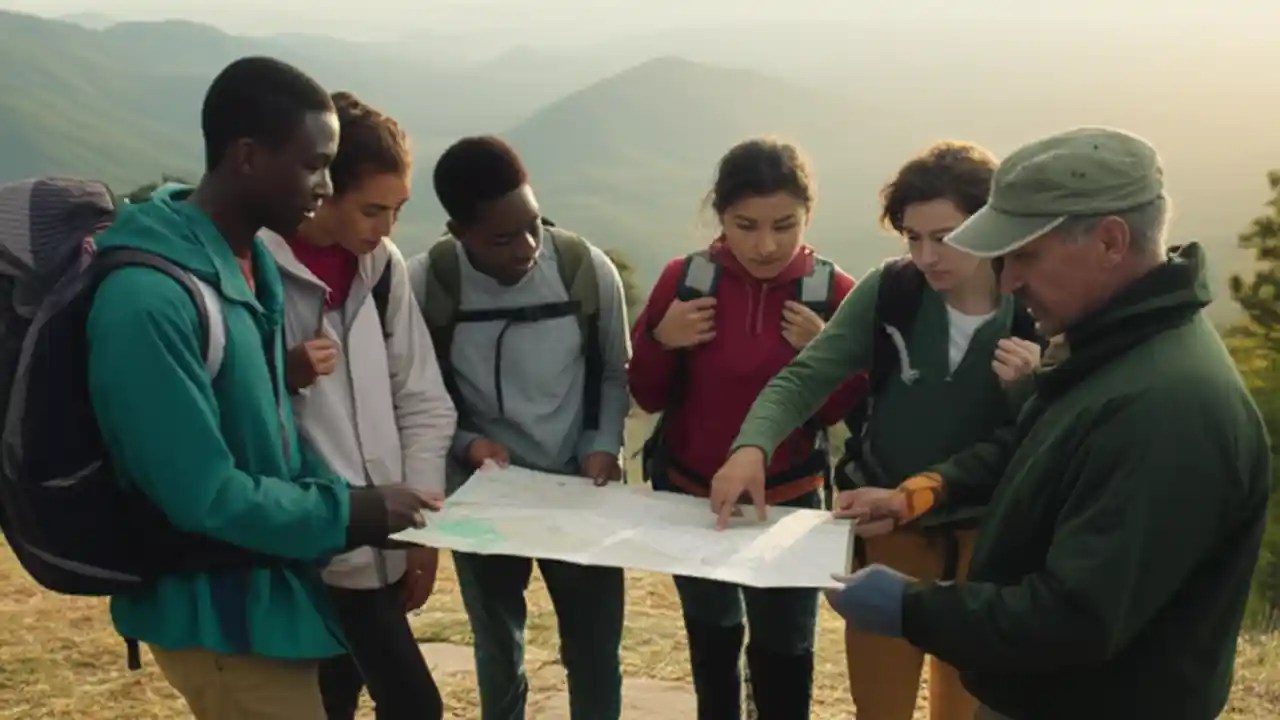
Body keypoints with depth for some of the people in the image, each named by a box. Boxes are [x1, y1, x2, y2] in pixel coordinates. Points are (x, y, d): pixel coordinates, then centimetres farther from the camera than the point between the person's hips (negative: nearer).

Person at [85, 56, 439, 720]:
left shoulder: (251, 259, 2)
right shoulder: (148, 299, -27)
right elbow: (203, 497, -25)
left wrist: (344, 500, -1)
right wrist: (348, 515, -15)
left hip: (269, 583, 8)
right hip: (216, 607, -8)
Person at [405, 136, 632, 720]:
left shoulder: (589, 269, -13)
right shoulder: (426, 283, -15)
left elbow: (615, 373, 1)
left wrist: (604, 446, -12)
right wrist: (465, 443, -18)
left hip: (580, 488, 0)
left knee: (595, 650, 11)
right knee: (497, 650, 19)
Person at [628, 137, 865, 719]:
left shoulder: (832, 291, -13)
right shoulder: (685, 278, -11)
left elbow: (837, 412, -8)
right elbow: (648, 397, -4)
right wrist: (660, 341, -22)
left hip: (787, 500, -2)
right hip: (689, 493, 2)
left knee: (783, 651, 7)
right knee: (711, 640, 23)